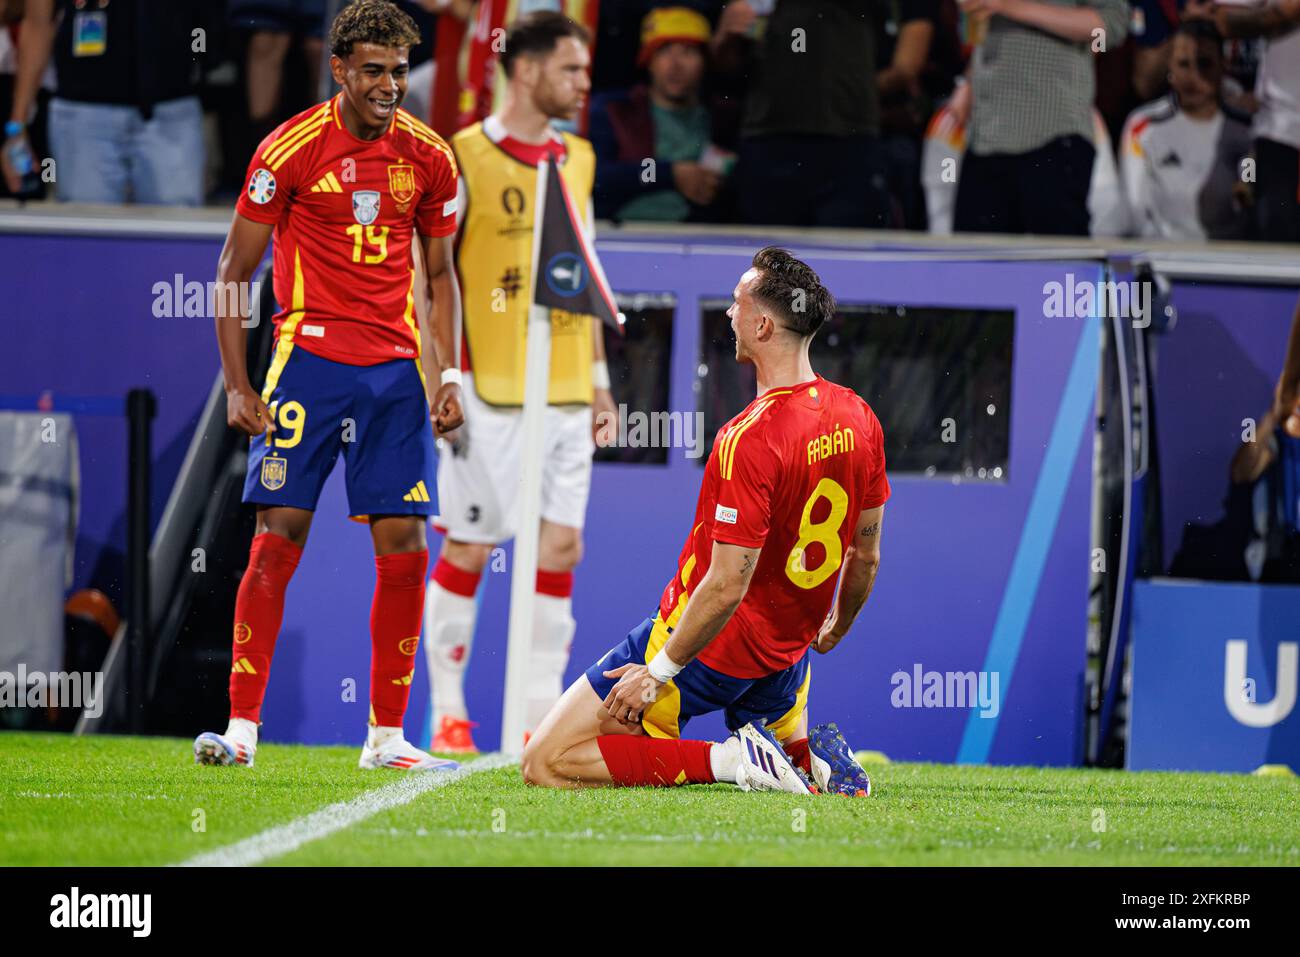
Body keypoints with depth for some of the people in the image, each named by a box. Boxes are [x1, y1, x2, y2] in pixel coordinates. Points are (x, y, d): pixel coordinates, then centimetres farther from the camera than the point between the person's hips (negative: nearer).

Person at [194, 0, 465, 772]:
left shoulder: (429, 158, 6)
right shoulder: (291, 150, -5)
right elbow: (235, 269, -1)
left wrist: (447, 376, 7)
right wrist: (238, 386, -6)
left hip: (396, 368, 3)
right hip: (310, 356, -3)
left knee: (404, 544, -1)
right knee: (279, 534, -8)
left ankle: (388, 736, 7)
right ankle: (243, 725, -4)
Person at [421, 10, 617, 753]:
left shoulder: (578, 160, 13)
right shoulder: (463, 160, -6)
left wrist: (598, 377, 16)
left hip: (566, 392, 6)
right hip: (488, 390, -6)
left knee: (561, 547, 2)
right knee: (467, 550, -1)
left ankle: (544, 713, 6)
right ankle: (449, 713, 8)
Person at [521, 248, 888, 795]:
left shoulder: (749, 439, -26)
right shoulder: (858, 419, -3)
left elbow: (727, 586, -27)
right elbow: (866, 555, 10)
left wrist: (658, 672, -18)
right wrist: (835, 630, 28)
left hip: (703, 647, -8)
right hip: (783, 656, 8)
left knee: (545, 763, -7)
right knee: (785, 745, 41)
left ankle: (727, 759, -14)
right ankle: (813, 760, 5)